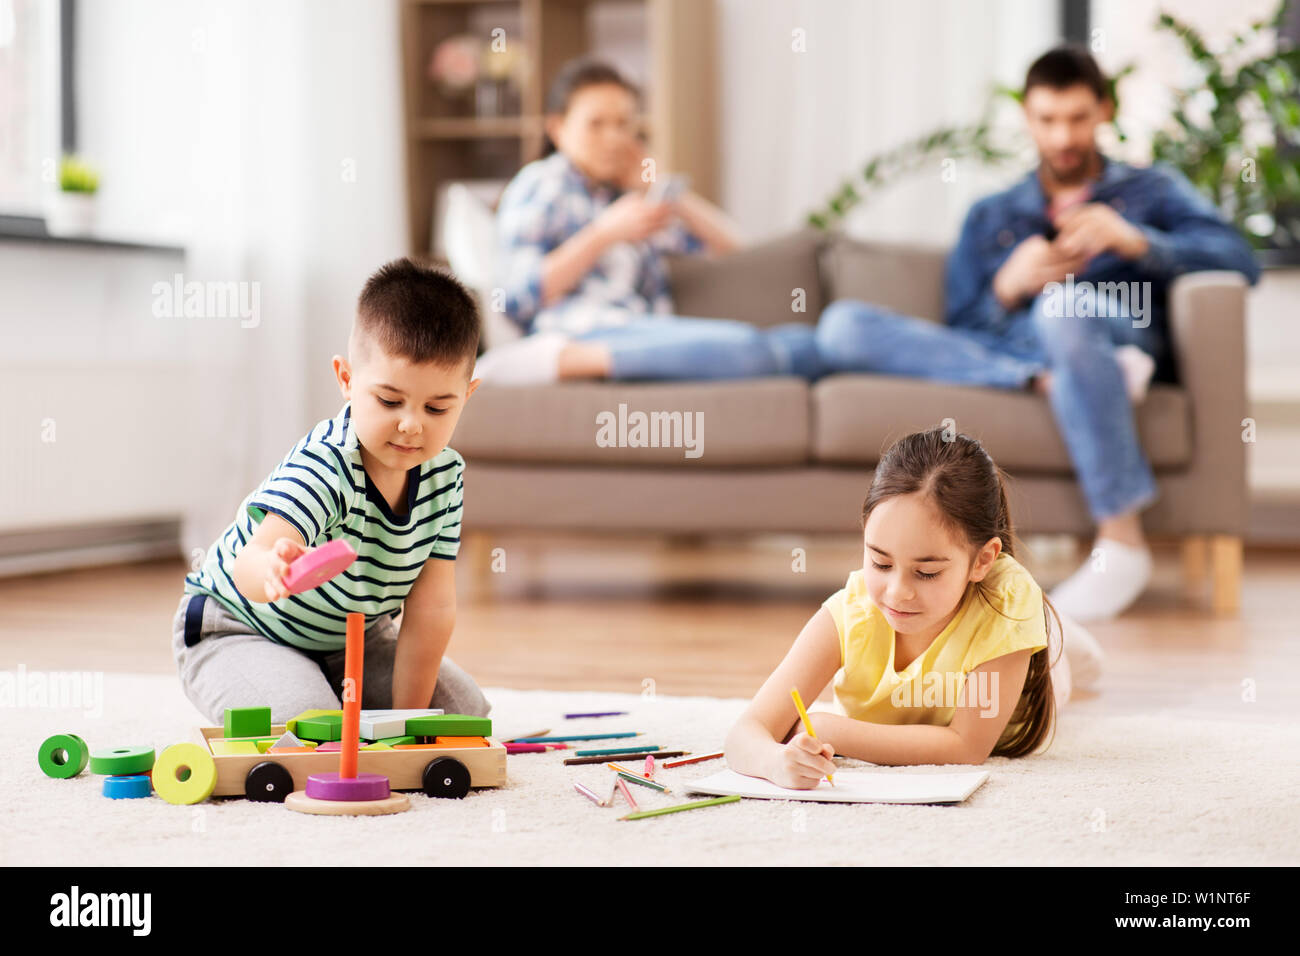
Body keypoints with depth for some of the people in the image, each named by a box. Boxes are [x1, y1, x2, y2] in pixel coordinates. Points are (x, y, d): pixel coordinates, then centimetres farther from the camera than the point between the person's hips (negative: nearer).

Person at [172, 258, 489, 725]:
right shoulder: (324, 466, -34)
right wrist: (273, 570, -77)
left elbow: (431, 604, -13)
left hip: (347, 634, 7)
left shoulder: (446, 475, -14)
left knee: (465, 708, 1)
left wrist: (407, 715, -17)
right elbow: (249, 563, -51)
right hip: (237, 630, -6)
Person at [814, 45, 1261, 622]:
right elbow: (961, 331, 18)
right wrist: (1009, 287, -3)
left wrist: (1134, 240, -10)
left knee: (1062, 301, -41)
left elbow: (1240, 261, 5)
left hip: (1117, 335, -3)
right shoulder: (990, 218, 30)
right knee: (841, 326, -19)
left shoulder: (1153, 190, 24)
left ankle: (1122, 541, -34)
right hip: (997, 354, 3)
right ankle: (1046, 378, -31)